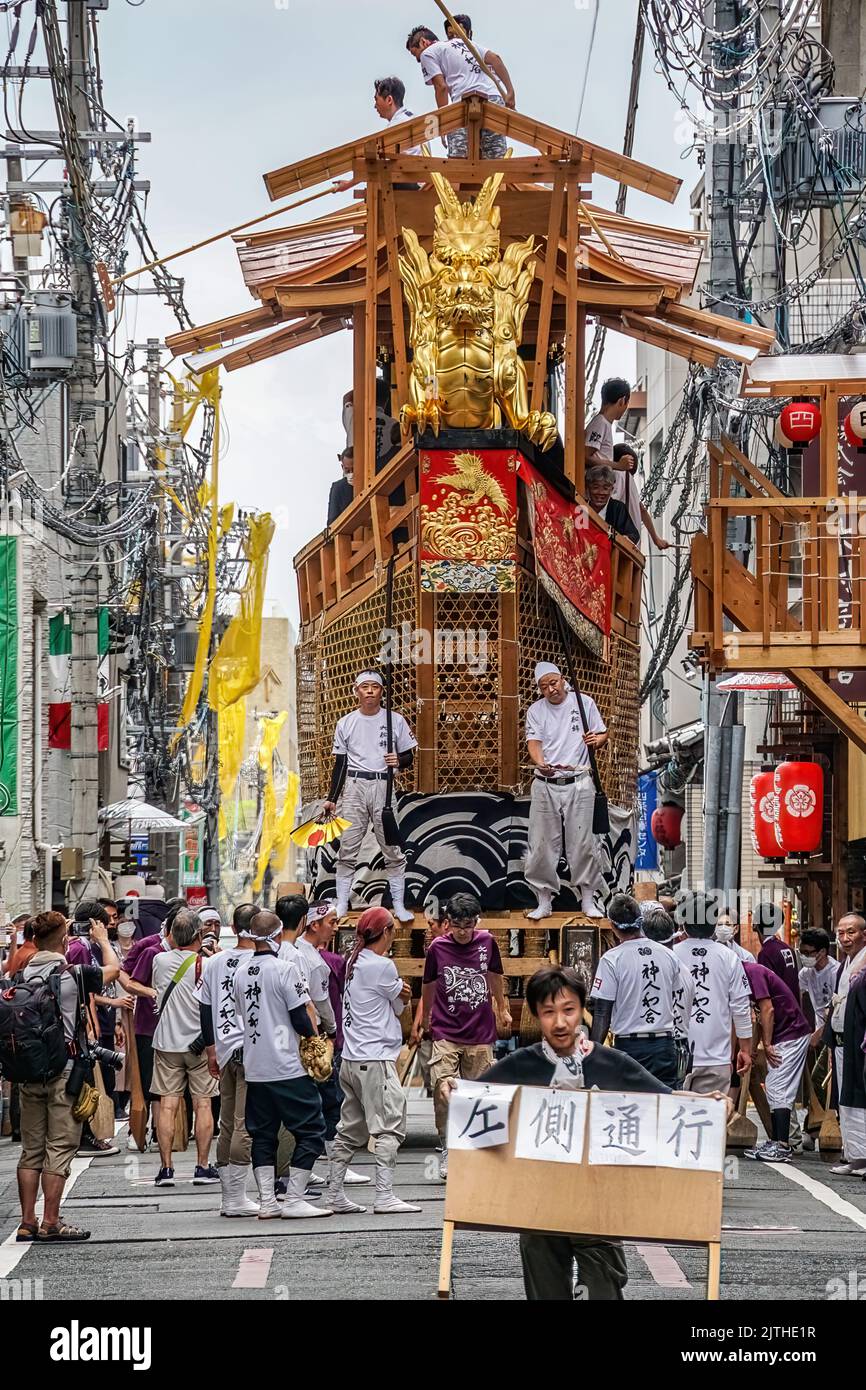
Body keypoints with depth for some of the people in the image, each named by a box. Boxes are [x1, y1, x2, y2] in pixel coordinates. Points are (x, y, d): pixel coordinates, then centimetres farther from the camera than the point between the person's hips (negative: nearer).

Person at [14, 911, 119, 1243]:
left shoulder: (22, 976, 1)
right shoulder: (73, 974, -10)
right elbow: (113, 969, 8)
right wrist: (102, 940, 26)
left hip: (28, 1071, 5)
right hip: (64, 1071, -5)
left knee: (31, 1149, 11)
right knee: (59, 1149, 0)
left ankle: (27, 1222, 13)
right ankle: (50, 1224, 0)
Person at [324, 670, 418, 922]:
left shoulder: (395, 720, 4)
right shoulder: (345, 723, 8)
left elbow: (409, 757, 7)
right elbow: (340, 763, 11)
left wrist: (399, 761, -16)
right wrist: (332, 798, 6)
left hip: (384, 786, -1)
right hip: (354, 787, 1)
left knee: (392, 849, -1)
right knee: (347, 848, 1)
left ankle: (399, 905, 5)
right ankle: (341, 904, 7)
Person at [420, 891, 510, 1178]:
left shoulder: (486, 942, 1)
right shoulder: (438, 947, -4)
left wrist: (501, 1007, 35)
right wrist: (425, 1018, 26)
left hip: (480, 1035, 2)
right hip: (446, 1034, -2)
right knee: (443, 1092, -16)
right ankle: (446, 1150, -6)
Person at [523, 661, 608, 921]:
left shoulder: (584, 703, 3)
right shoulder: (535, 710, 5)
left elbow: (603, 736, 9)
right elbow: (533, 743, -6)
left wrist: (598, 739, -16)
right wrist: (541, 764, -27)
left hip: (578, 784, -1)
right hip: (545, 785, 1)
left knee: (582, 843, -1)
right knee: (542, 845, 1)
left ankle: (589, 898, 10)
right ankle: (544, 900, 10)